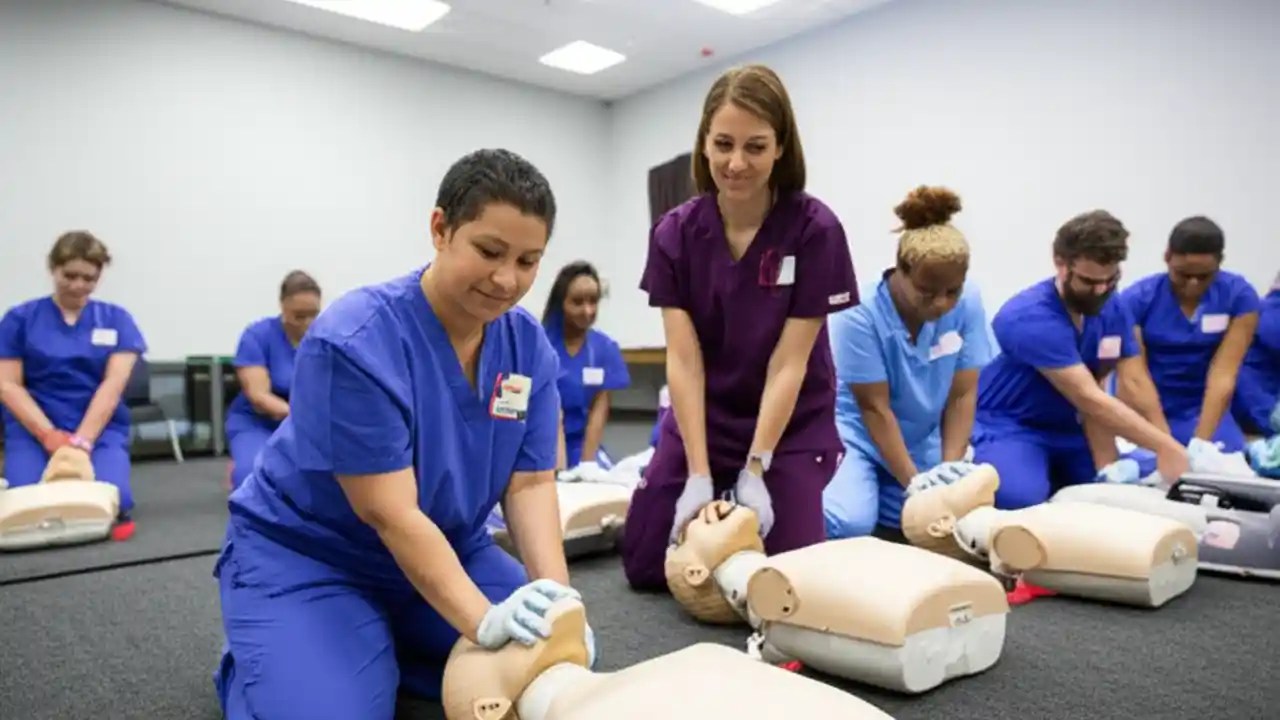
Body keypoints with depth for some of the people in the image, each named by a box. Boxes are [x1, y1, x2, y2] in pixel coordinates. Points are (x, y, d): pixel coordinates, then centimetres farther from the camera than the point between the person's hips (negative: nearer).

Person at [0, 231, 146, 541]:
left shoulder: (116, 319, 5)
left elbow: (113, 385, -6)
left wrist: (81, 441, -18)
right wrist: (50, 436, -15)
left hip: (100, 428, 0)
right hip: (33, 429, 0)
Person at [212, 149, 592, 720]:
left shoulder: (530, 347, -8)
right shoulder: (353, 342, -26)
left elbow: (530, 483, -10)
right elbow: (391, 515, -28)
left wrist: (554, 594, -26)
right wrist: (483, 621, -37)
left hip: (445, 551, 6)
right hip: (306, 555, -5)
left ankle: (387, 646, 13)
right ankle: (259, 660, 10)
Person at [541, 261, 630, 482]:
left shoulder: (605, 348, 0)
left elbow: (599, 409, -4)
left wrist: (587, 462, -15)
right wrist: (560, 468, -22)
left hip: (581, 442, 3)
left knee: (602, 480, -19)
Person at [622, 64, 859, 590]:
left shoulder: (815, 230, -17)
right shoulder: (675, 233, -11)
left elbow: (788, 363, -18)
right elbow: (683, 361, -15)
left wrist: (755, 471, -21)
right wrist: (699, 475, -21)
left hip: (791, 425, -2)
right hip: (702, 420, 2)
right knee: (644, 565, 2)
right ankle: (715, 512, 30)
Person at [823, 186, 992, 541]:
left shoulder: (968, 303, -12)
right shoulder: (860, 315, -24)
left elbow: (962, 396, -9)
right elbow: (874, 408, -21)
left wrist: (951, 465, -19)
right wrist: (912, 480, -24)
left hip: (923, 442, 5)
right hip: (860, 439, -5)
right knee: (849, 523, -27)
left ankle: (881, 495, 13)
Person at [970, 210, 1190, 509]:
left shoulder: (1114, 311, -2)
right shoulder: (1032, 318, -26)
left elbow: (1095, 399, -6)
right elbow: (1088, 399, -29)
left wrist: (1108, 466, -18)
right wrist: (1166, 447, -29)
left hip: (1071, 429, 7)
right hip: (1011, 427, -7)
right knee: (1020, 496, -34)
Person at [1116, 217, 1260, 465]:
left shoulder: (1239, 296, -7)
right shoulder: (1136, 299, -12)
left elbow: (1222, 375, -16)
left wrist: (1201, 441, -28)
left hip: (1206, 411, 2)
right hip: (1144, 414, -1)